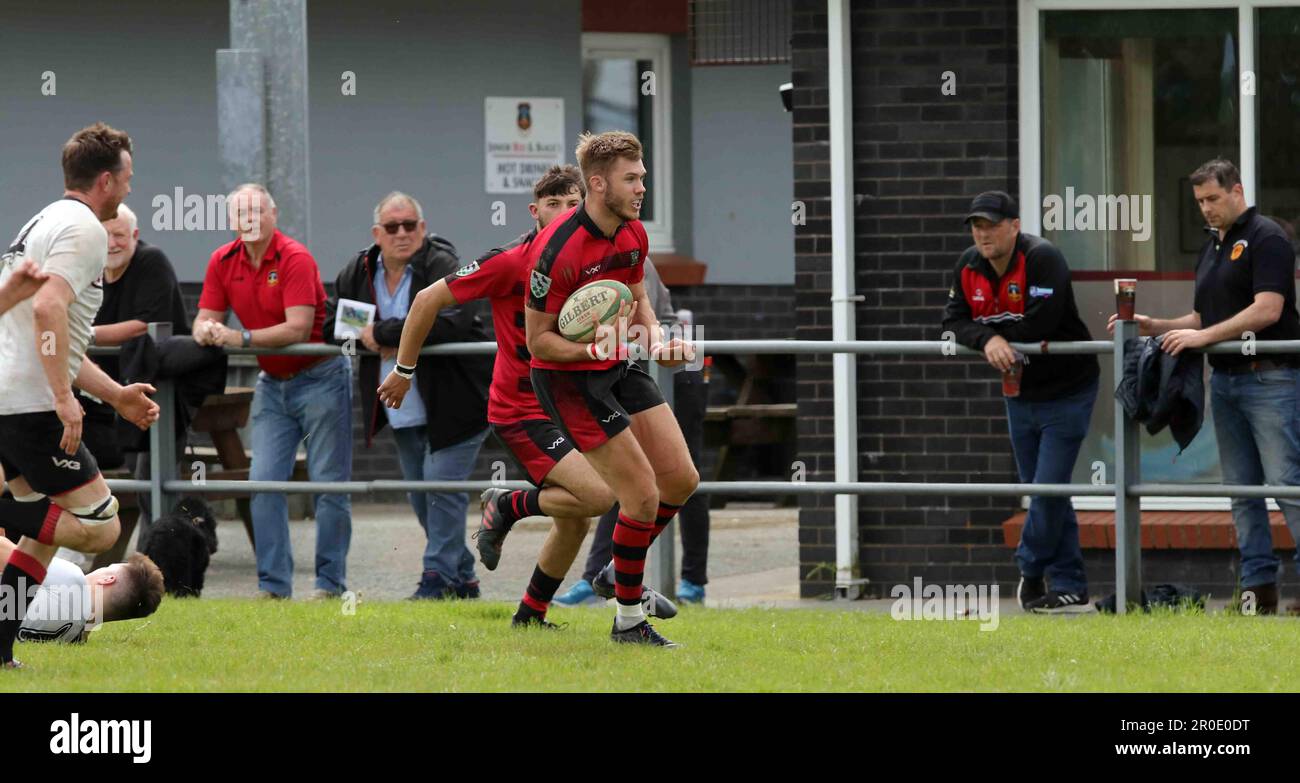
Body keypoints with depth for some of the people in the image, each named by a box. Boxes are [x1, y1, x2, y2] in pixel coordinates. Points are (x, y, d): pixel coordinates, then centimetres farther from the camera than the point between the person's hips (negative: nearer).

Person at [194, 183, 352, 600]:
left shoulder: (295, 259, -18)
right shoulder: (223, 262, 1)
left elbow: (298, 328, -25)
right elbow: (205, 320, 2)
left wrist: (241, 338, -29)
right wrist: (207, 331, -22)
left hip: (320, 376, -6)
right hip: (272, 385, 6)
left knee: (329, 484, -2)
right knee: (264, 482, -2)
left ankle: (330, 582, 3)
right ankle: (273, 584, 1)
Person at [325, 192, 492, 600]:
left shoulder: (444, 268, -18)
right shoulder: (358, 272, 3)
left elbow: (451, 322, -34)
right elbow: (332, 325, 9)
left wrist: (384, 333, -29)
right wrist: (377, 345, -12)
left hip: (453, 402, -7)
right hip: (404, 409, 7)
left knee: (442, 483, -12)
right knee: (419, 494, 12)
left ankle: (439, 576, -6)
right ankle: (462, 578, 24)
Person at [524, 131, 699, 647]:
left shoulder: (633, 234, -1)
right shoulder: (557, 249, -25)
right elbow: (537, 338, -18)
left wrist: (657, 339, -3)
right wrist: (593, 347, -32)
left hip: (619, 368, 8)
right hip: (569, 378, -8)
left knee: (681, 478, 4)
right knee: (643, 495, -11)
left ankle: (625, 573, 25)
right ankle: (628, 620, 4)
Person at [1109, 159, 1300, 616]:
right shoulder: (1211, 248, 19)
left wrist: (1203, 336, -21)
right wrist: (1155, 327, 9)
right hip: (1225, 381, 9)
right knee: (1241, 489, 6)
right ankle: (1258, 586, 7)